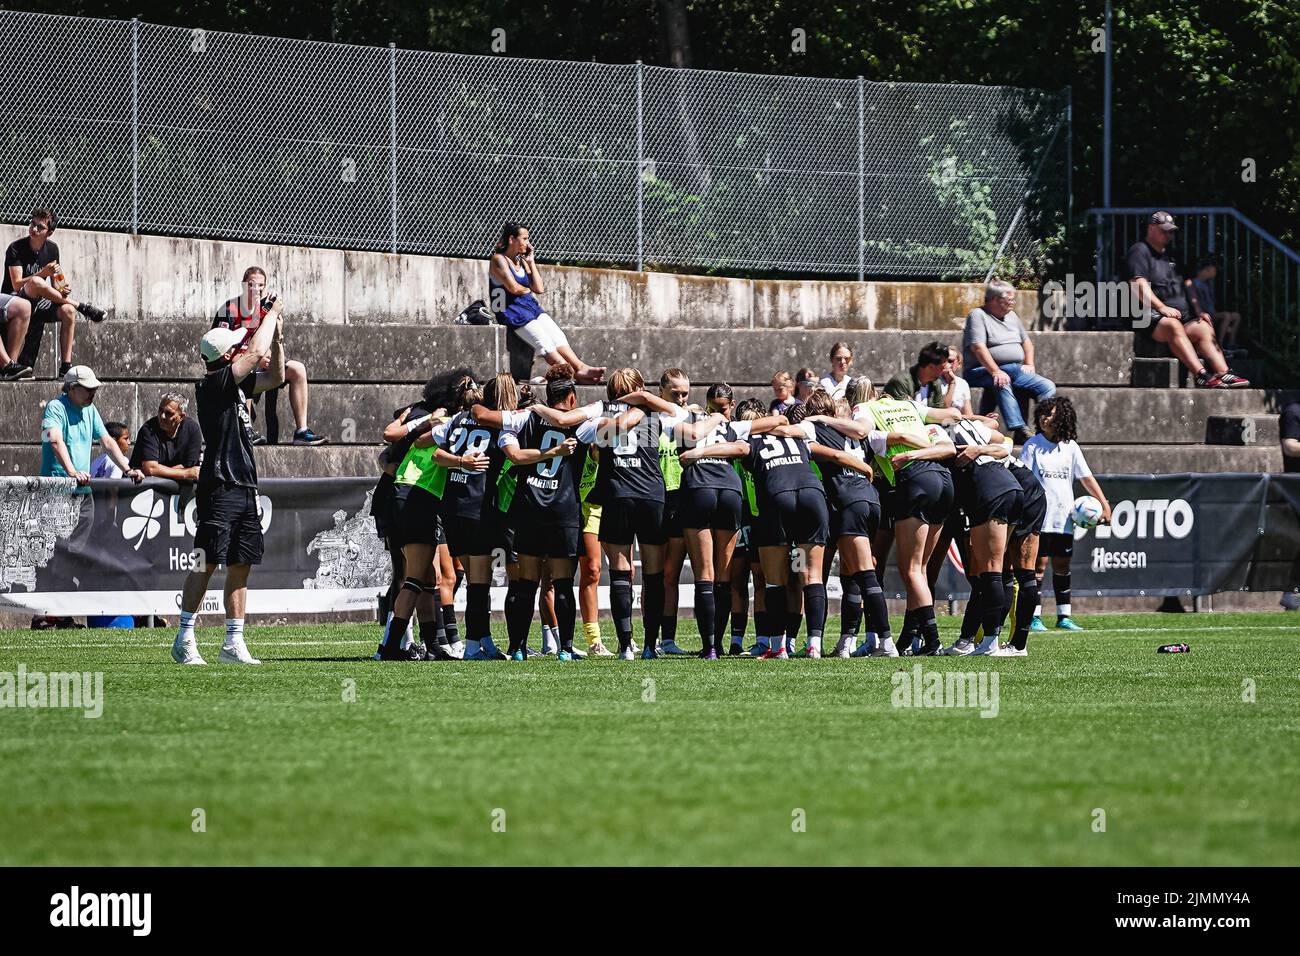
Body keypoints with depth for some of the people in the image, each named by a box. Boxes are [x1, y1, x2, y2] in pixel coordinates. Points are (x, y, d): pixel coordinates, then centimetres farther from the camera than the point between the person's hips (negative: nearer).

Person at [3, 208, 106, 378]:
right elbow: (17, 284, -19)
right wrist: (43, 273, -31)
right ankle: (81, 306, -21)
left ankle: (65, 368, -26)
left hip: (38, 303, 5)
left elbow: (54, 283, 14)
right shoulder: (16, 248, -10)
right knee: (36, 282, -36)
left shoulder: (52, 248, 7)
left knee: (68, 311, -25)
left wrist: (61, 289, -11)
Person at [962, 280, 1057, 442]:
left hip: (1016, 369, 7)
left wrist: (1029, 364, 11)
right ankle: (1019, 431, -49)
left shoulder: (1012, 316, 21)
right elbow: (978, 347, -15)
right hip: (984, 372, -7)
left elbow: (1026, 341, 31)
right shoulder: (978, 316, -3)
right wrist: (996, 372, -26)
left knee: (1049, 388, -15)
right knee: (1003, 385, -41)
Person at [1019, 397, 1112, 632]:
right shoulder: (1033, 446, -1)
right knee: (1039, 565, -6)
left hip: (1064, 518, 4)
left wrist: (1104, 505, 4)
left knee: (1062, 566, 7)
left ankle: (1064, 616, 12)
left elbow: (1087, 478, 11)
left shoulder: (1070, 447, 9)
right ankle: (1034, 617, -3)